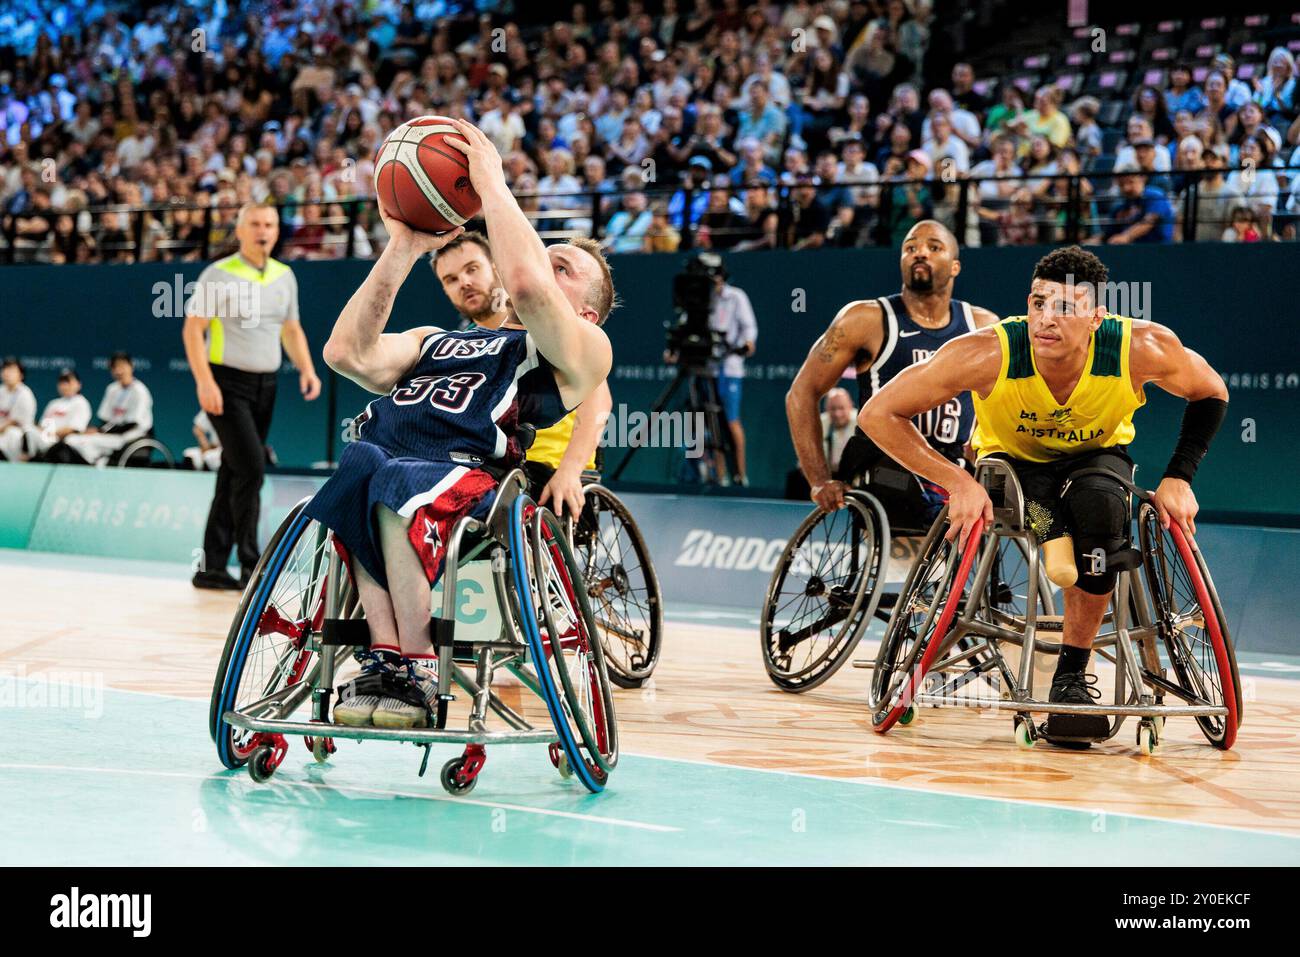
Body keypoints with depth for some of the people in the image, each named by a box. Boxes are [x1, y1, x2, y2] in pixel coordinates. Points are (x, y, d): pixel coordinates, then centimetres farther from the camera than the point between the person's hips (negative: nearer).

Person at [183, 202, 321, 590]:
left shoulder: (284, 276, 11)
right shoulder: (220, 274, -7)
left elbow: (291, 329, 20)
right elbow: (193, 329, -9)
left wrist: (306, 369, 4)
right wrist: (204, 381, -19)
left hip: (265, 386, 6)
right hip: (227, 383, -6)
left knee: (233, 474, 8)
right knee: (251, 467, -16)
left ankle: (212, 567, 14)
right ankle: (250, 565, -11)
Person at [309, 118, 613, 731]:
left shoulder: (584, 352, 15)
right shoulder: (436, 341, 36)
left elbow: (526, 284, -7)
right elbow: (349, 355, 17)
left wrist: (491, 183, 4)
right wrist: (402, 250, 19)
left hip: (470, 478, -6)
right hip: (383, 465, 6)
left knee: (389, 481, -36)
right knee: (361, 464, -29)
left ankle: (415, 669, -25)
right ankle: (384, 659, -30)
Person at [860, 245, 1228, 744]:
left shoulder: (1142, 348, -30)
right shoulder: (989, 355, -33)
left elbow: (1211, 394, -8)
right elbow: (878, 413, -26)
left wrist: (1178, 478, -18)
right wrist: (957, 481, -33)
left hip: (1097, 456, 1)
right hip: (1011, 460, -1)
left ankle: (1071, 674, -20)